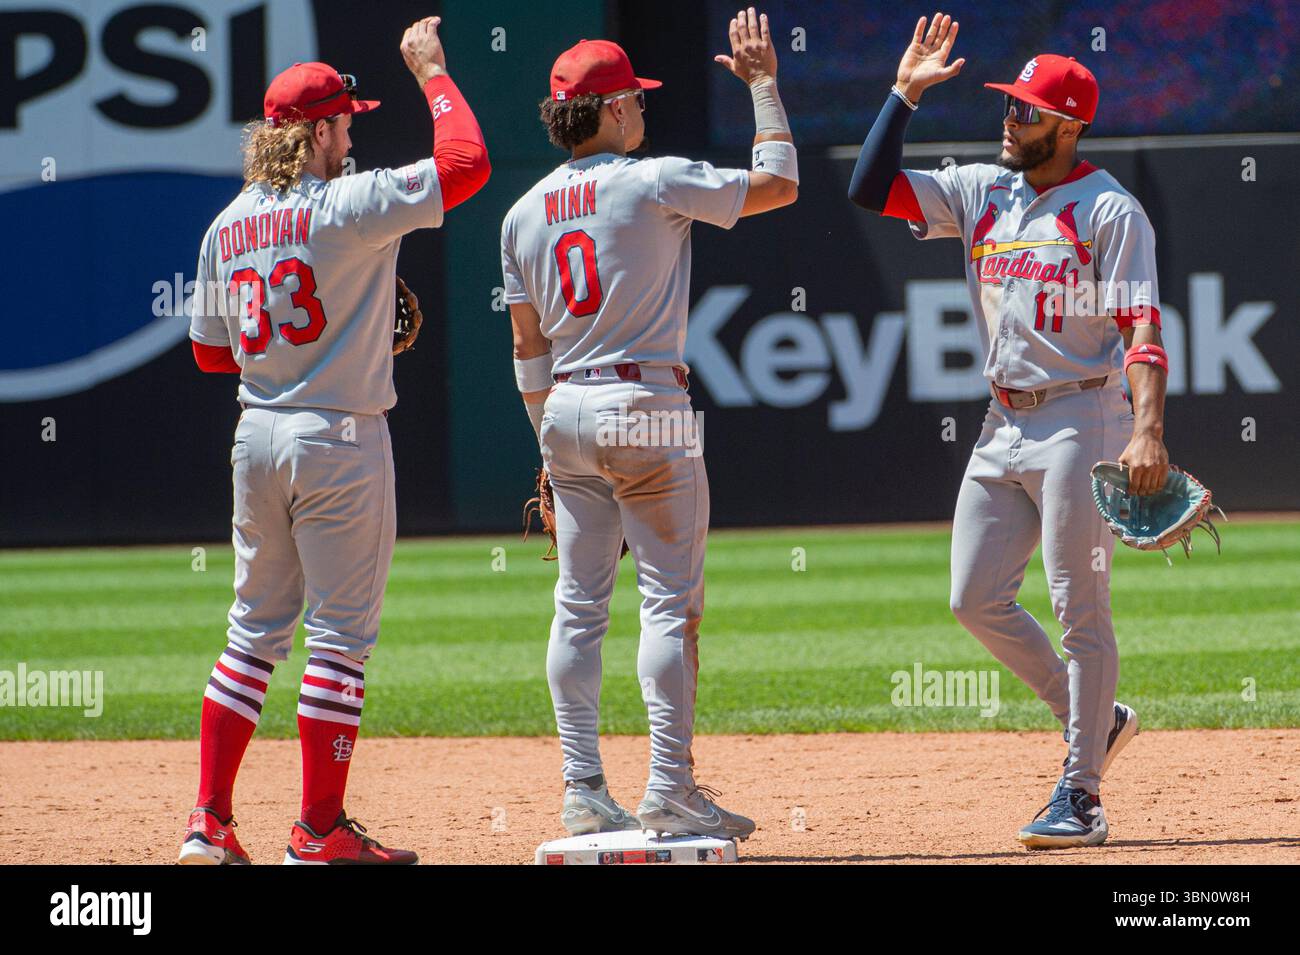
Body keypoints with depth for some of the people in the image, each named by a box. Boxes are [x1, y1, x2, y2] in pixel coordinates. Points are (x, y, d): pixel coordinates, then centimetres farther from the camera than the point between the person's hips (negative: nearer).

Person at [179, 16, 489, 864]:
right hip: (339, 437, -7)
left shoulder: (227, 227, 7)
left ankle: (210, 821, 10)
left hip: (258, 438, 7)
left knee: (256, 630, 14)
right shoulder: (346, 207, -13)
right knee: (340, 635, 0)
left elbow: (211, 351, 13)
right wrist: (432, 72, -2)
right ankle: (321, 831, 2)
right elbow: (466, 163, -14)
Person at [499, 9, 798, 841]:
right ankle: (669, 792, -8)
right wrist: (762, 83, 5)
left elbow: (529, 346, 11)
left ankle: (585, 795, 4)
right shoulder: (656, 182, -9)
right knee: (671, 601, -3)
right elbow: (779, 184, -5)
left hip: (564, 412, 6)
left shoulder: (525, 214, 9)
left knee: (580, 606, 7)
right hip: (646, 408, -6)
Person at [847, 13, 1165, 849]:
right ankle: (1095, 719, 22)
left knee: (1080, 607, -6)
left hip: (1080, 423, -7)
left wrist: (1149, 431, -27)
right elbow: (870, 187, 6)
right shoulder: (982, 193, 11)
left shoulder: (1110, 209, -8)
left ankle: (1081, 795, -2)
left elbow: (1142, 330, -15)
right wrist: (906, 92, 1)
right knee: (977, 600, 6)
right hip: (1004, 428, 7)